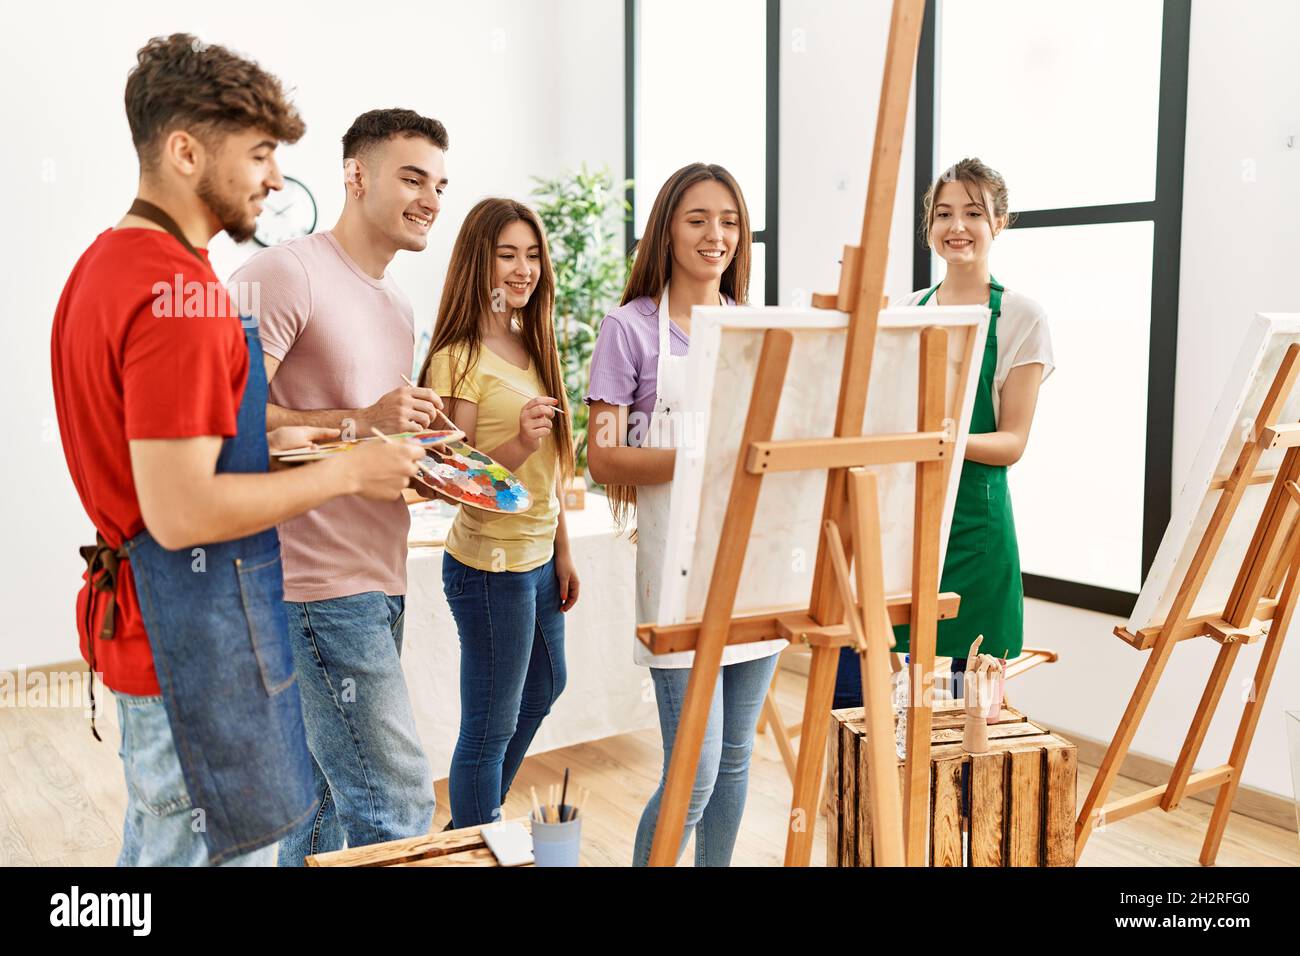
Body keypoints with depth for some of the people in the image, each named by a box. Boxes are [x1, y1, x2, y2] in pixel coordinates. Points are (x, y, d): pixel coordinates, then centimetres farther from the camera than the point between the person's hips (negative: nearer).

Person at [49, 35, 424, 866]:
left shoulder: (106, 261, 11)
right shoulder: (183, 293, -22)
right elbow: (179, 512, -26)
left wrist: (265, 442, 11)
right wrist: (348, 471, -17)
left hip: (140, 615, 10)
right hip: (198, 637, -10)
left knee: (157, 844, 21)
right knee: (230, 848, 3)